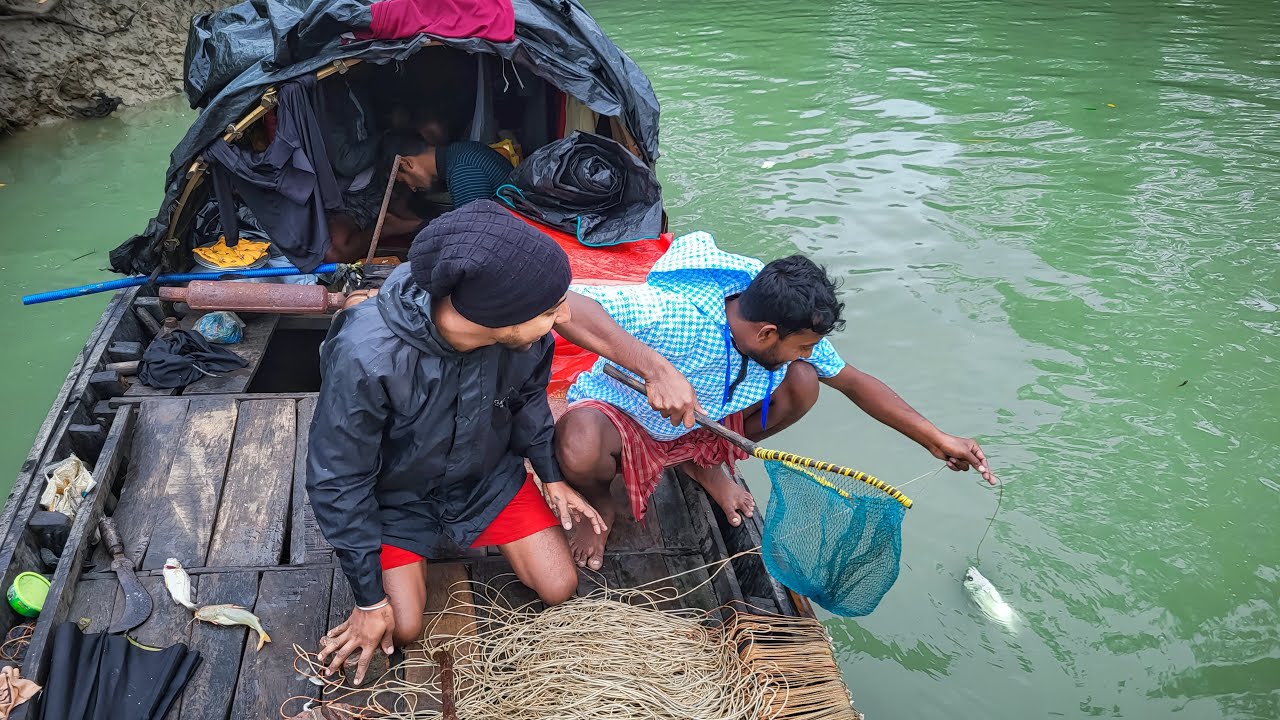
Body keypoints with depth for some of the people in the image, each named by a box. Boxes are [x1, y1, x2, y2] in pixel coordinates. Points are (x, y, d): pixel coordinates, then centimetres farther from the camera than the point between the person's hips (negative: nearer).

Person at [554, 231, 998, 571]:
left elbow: (854, 383, -2)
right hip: (618, 415, -5)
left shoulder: (791, 332, -16)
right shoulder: (668, 314, -40)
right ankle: (598, 503, -1)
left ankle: (704, 462, 9)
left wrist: (936, 440, -4)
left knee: (803, 383, -16)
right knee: (580, 450, -42)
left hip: (702, 421, 5)